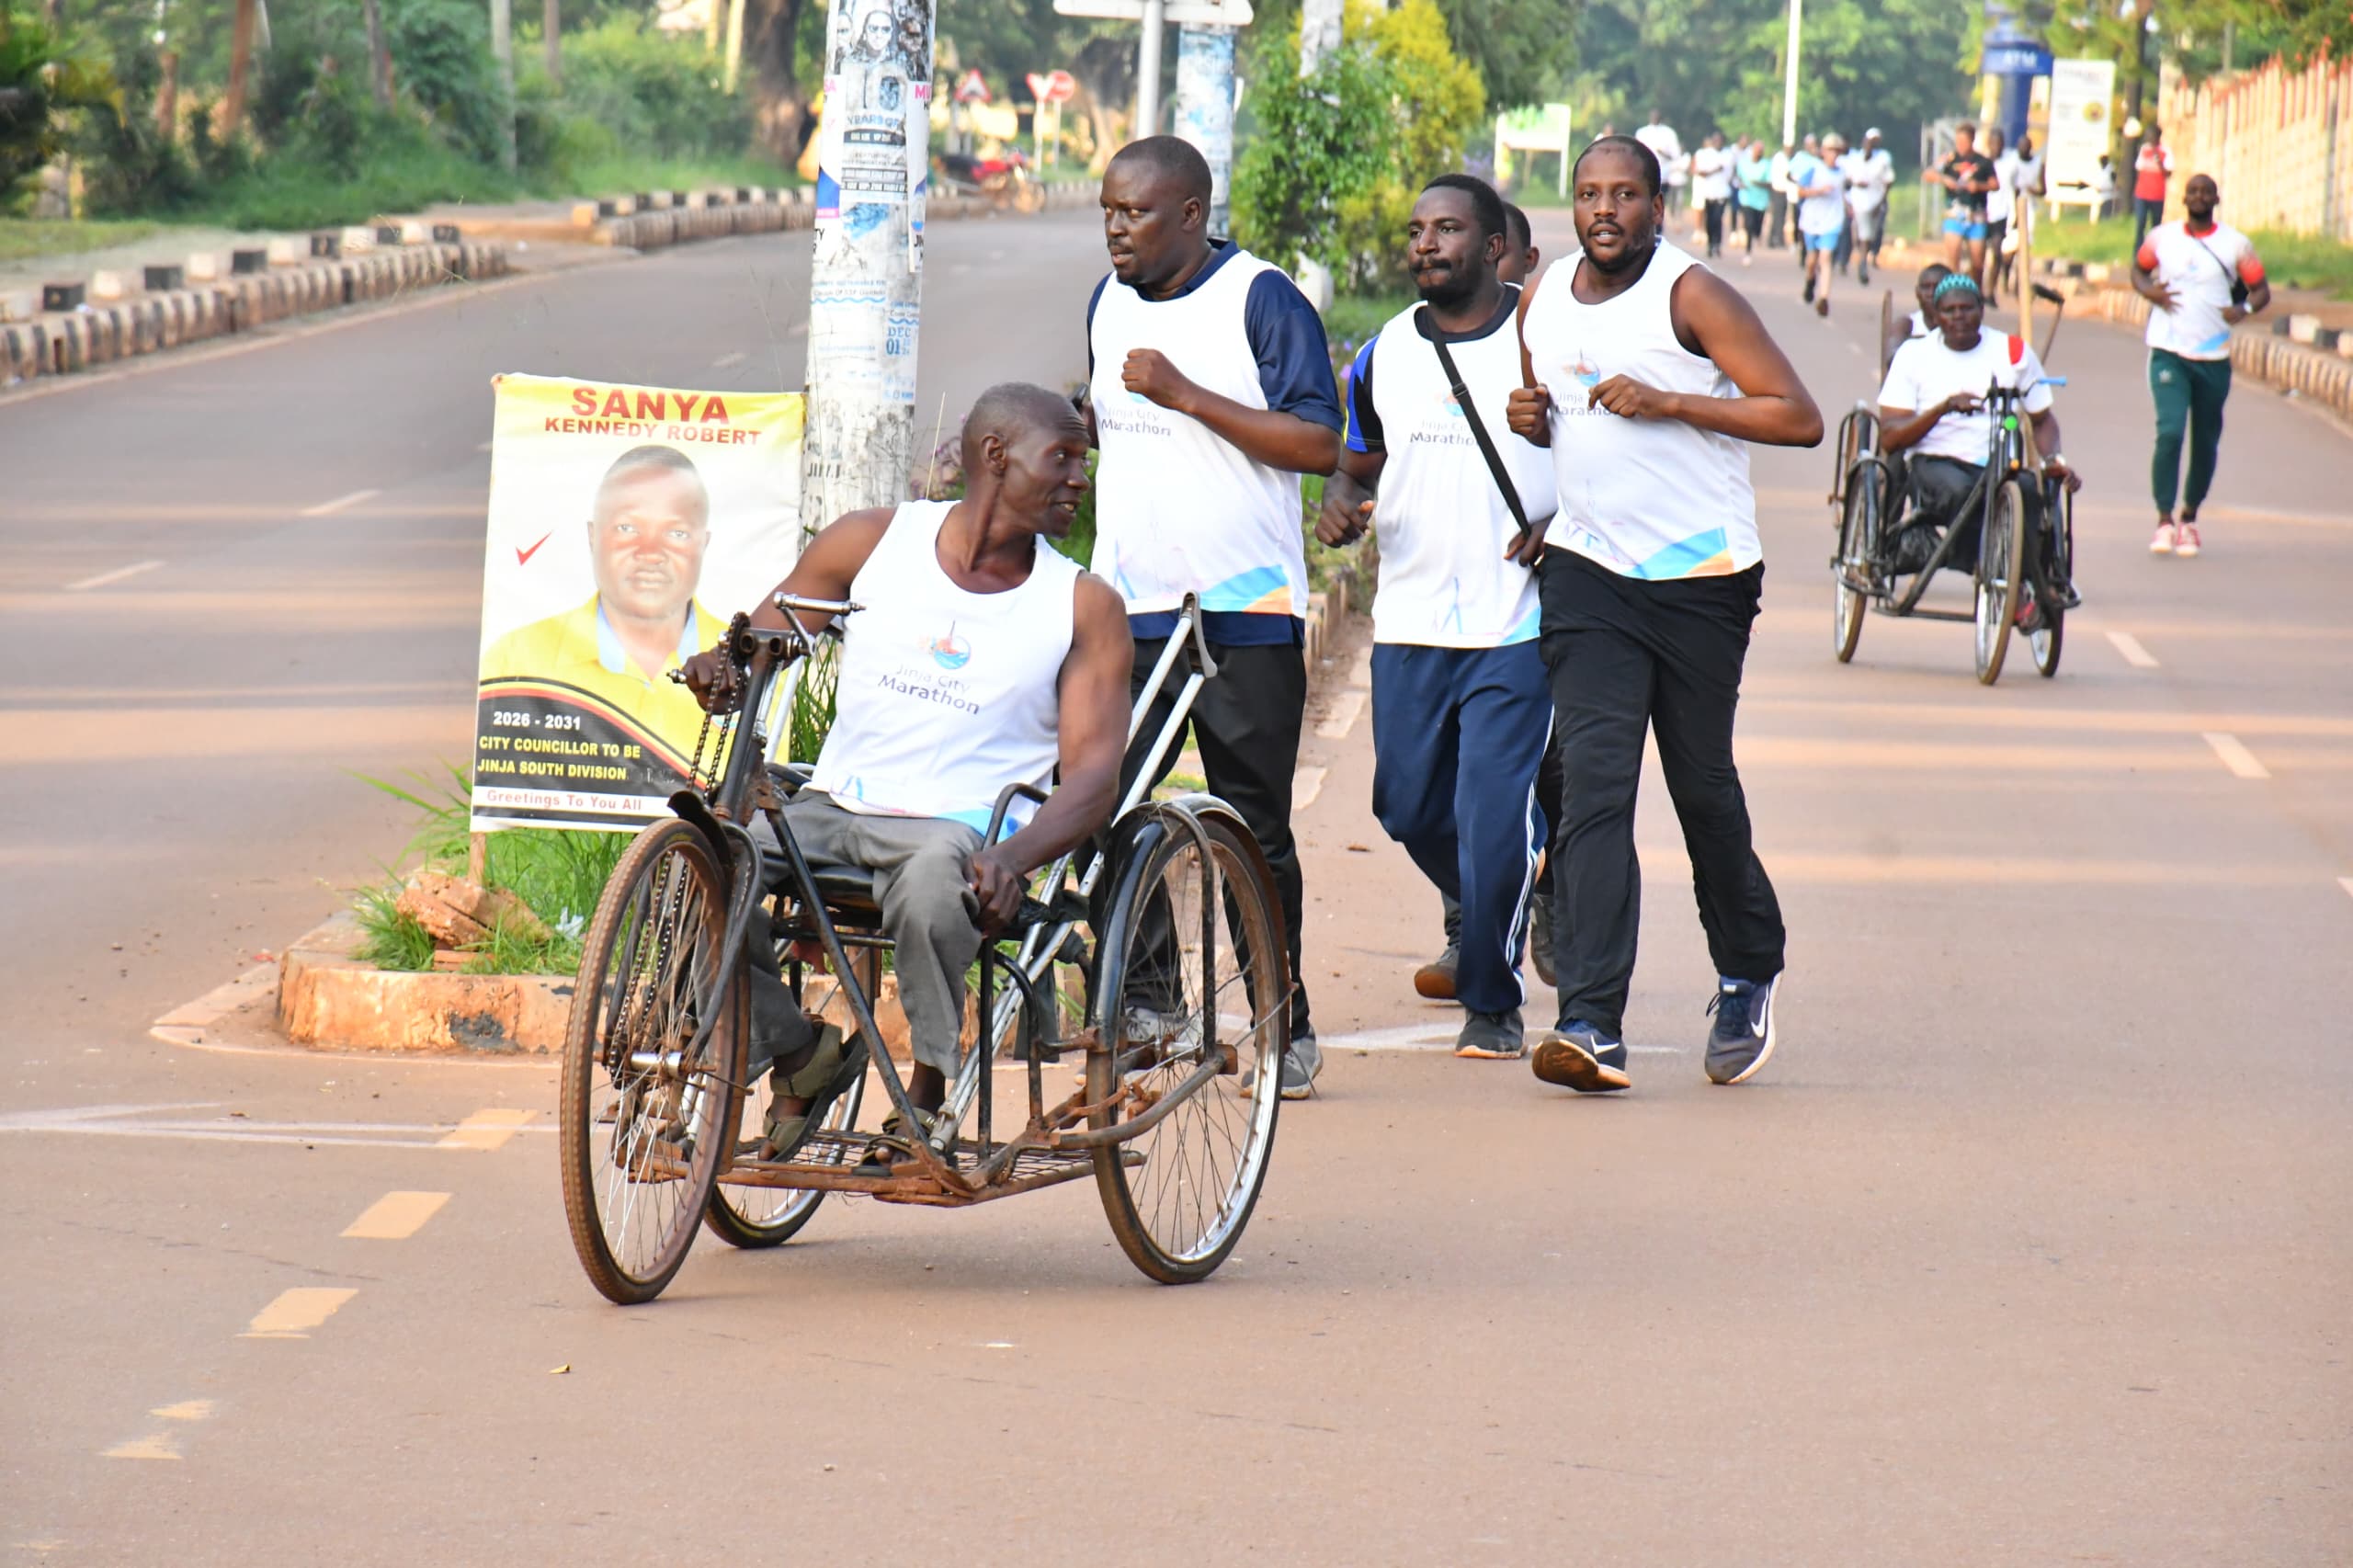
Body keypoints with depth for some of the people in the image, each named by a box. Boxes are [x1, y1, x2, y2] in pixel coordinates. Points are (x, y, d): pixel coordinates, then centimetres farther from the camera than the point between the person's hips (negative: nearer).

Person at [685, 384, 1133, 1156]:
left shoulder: (1084, 606, 3)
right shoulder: (872, 542, 7)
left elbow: (1094, 772, -6)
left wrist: (1013, 858, -27)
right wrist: (718, 670, -12)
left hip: (962, 828, -3)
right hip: (833, 807, 3)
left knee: (933, 886, -39)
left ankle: (927, 1095, -14)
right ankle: (797, 1056, 0)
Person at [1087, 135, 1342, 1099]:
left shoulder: (1263, 301, -8)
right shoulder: (1110, 302, 13)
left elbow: (1319, 444, -15)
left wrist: (1185, 394, -19)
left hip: (1245, 618, -6)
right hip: (1126, 609, 6)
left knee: (1253, 833, -2)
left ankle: (1287, 1030, 7)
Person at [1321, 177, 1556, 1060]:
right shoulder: (1384, 355, 10)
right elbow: (1358, 463, 20)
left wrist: (1564, 524, -13)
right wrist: (1341, 505, -3)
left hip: (1519, 622, -5)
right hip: (1410, 620, 5)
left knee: (1495, 813, -9)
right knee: (1409, 805, 9)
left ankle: (1492, 1000, 5)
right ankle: (1482, 913, 40)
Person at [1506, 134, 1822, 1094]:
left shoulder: (1692, 297, -9)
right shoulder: (1542, 300, 9)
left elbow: (1799, 418, -13)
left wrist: (1668, 402, -20)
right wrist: (1530, 419, 3)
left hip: (1701, 575, -3)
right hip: (1587, 572, 3)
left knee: (1703, 787, 8)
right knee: (1594, 784, -10)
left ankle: (1748, 973, 34)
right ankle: (1591, 1025, -19)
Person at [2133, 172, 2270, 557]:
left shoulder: (2236, 244, 1)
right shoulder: (2161, 237, 3)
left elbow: (2261, 289, 7)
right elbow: (2139, 269, 19)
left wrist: (2246, 309, -16)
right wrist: (2149, 291, -4)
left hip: (2214, 357, 1)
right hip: (2168, 353, -1)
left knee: (2206, 442, 8)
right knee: (2170, 432, -17)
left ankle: (2189, 518, 26)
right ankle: (2164, 522, -12)